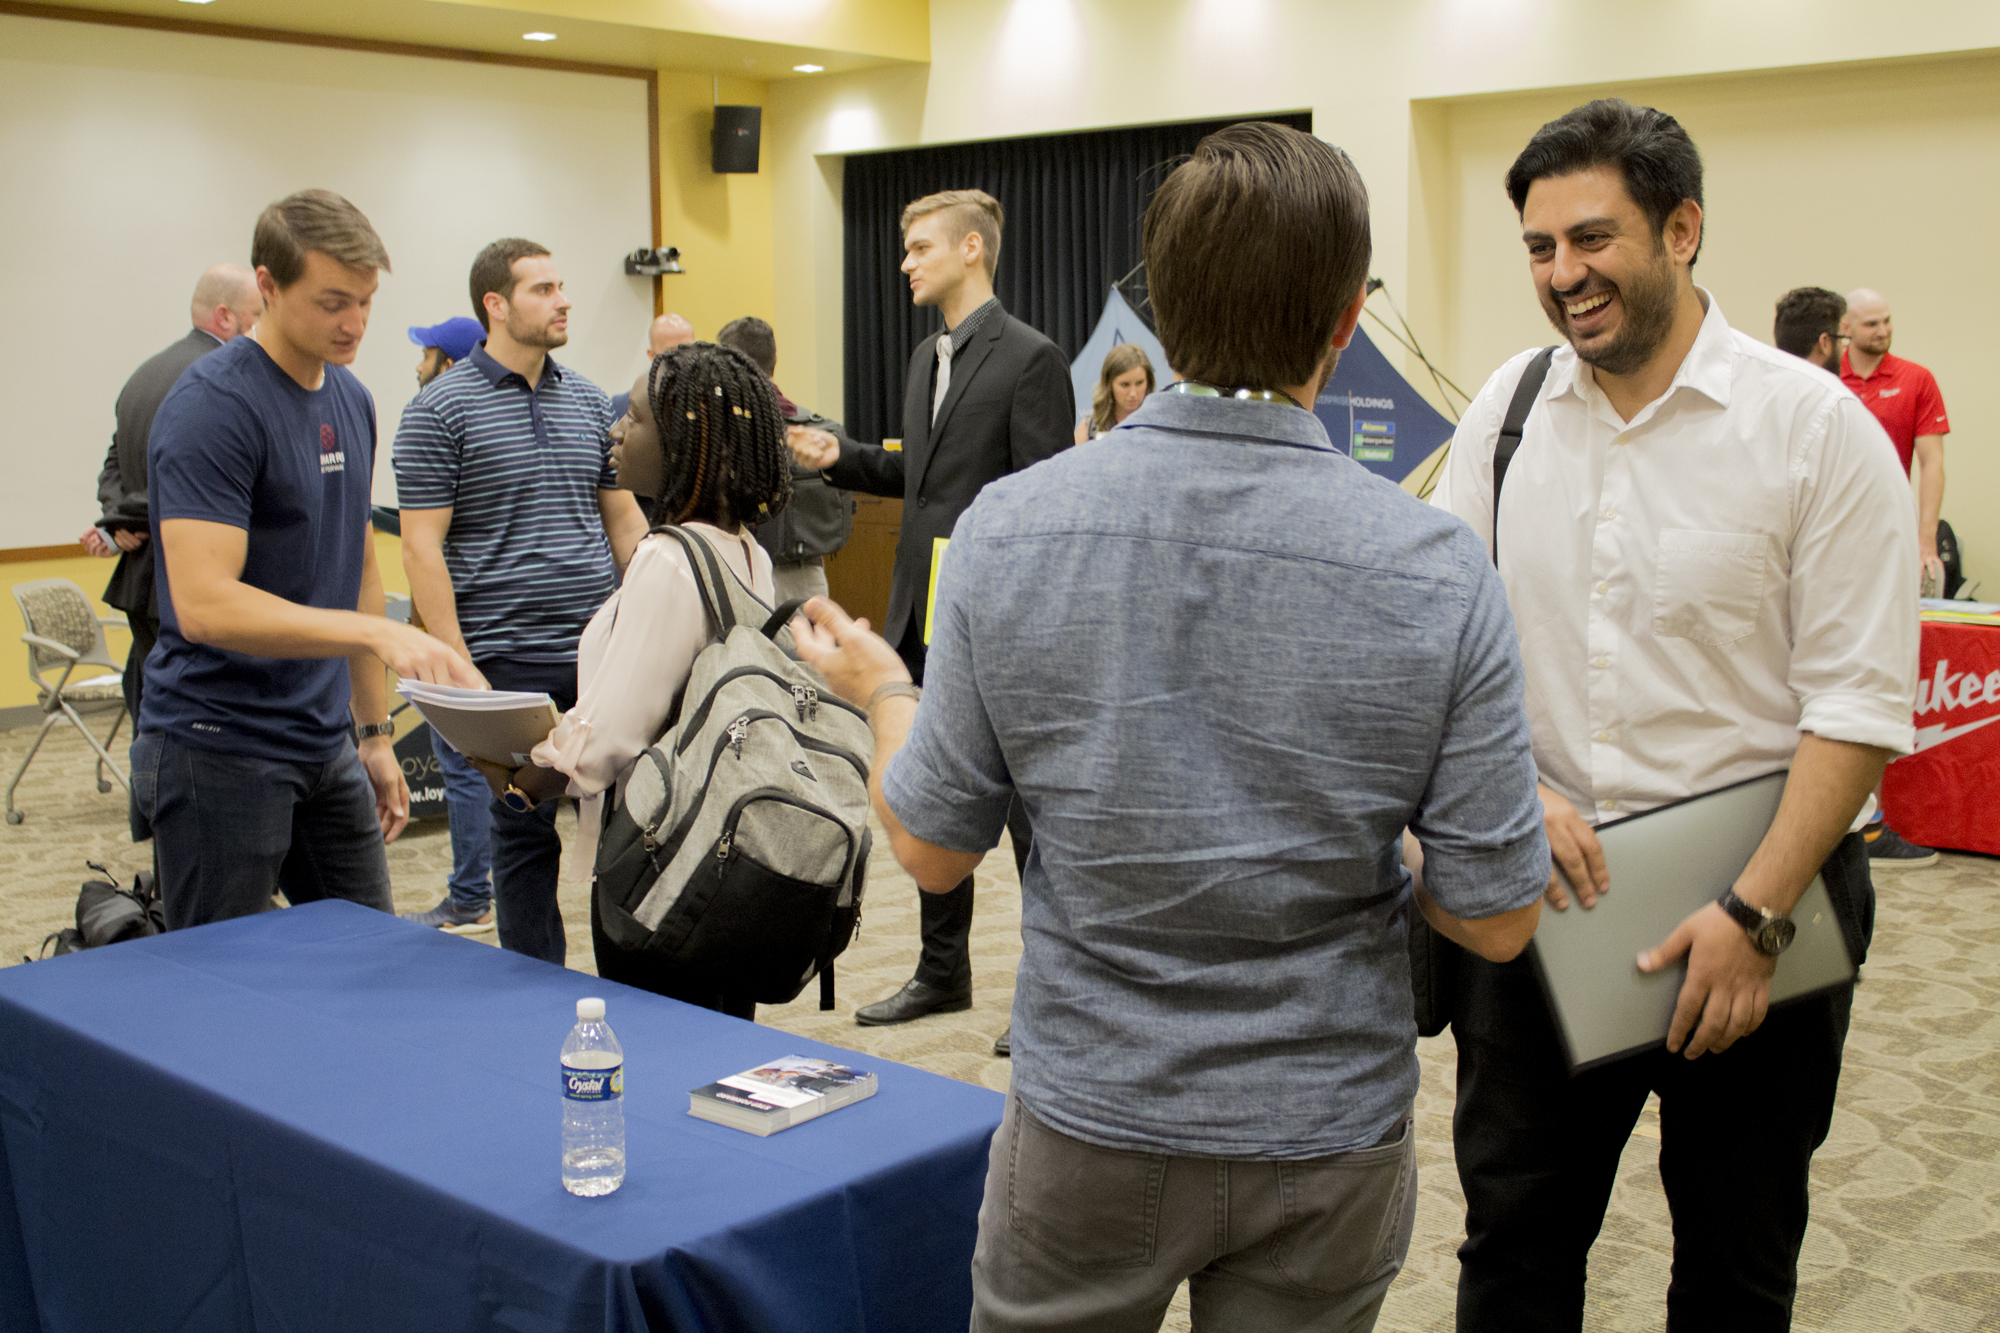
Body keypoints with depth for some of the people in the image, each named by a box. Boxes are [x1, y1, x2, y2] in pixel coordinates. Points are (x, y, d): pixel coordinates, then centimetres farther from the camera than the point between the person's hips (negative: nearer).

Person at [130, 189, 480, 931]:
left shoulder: (351, 401, 9)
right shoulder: (212, 407, -17)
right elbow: (204, 605, -26)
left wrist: (375, 731, 16)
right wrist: (379, 633, -32)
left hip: (324, 749, 8)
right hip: (219, 752, -8)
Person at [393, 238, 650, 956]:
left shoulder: (589, 400, 12)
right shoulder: (440, 409, -4)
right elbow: (422, 547, -8)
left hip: (603, 655, 5)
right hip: (510, 665, -4)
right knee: (527, 831, 5)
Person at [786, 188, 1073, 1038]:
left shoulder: (1030, 359, -11)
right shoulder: (927, 357, 15)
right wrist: (840, 458, 6)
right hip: (923, 616, 8)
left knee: (1025, 806, 1)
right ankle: (944, 972, 29)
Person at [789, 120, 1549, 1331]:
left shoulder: (1011, 528, -15)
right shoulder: (1442, 574, -17)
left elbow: (933, 847, -6)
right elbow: (1495, 918, -11)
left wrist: (882, 690, 14)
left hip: (1091, 1122, 0)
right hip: (1327, 1135, 0)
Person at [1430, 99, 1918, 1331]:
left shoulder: (1817, 427, -10)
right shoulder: (1509, 408, 2)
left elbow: (1860, 705, -12)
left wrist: (1755, 914, -18)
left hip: (1756, 896, -2)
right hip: (1543, 878, 3)